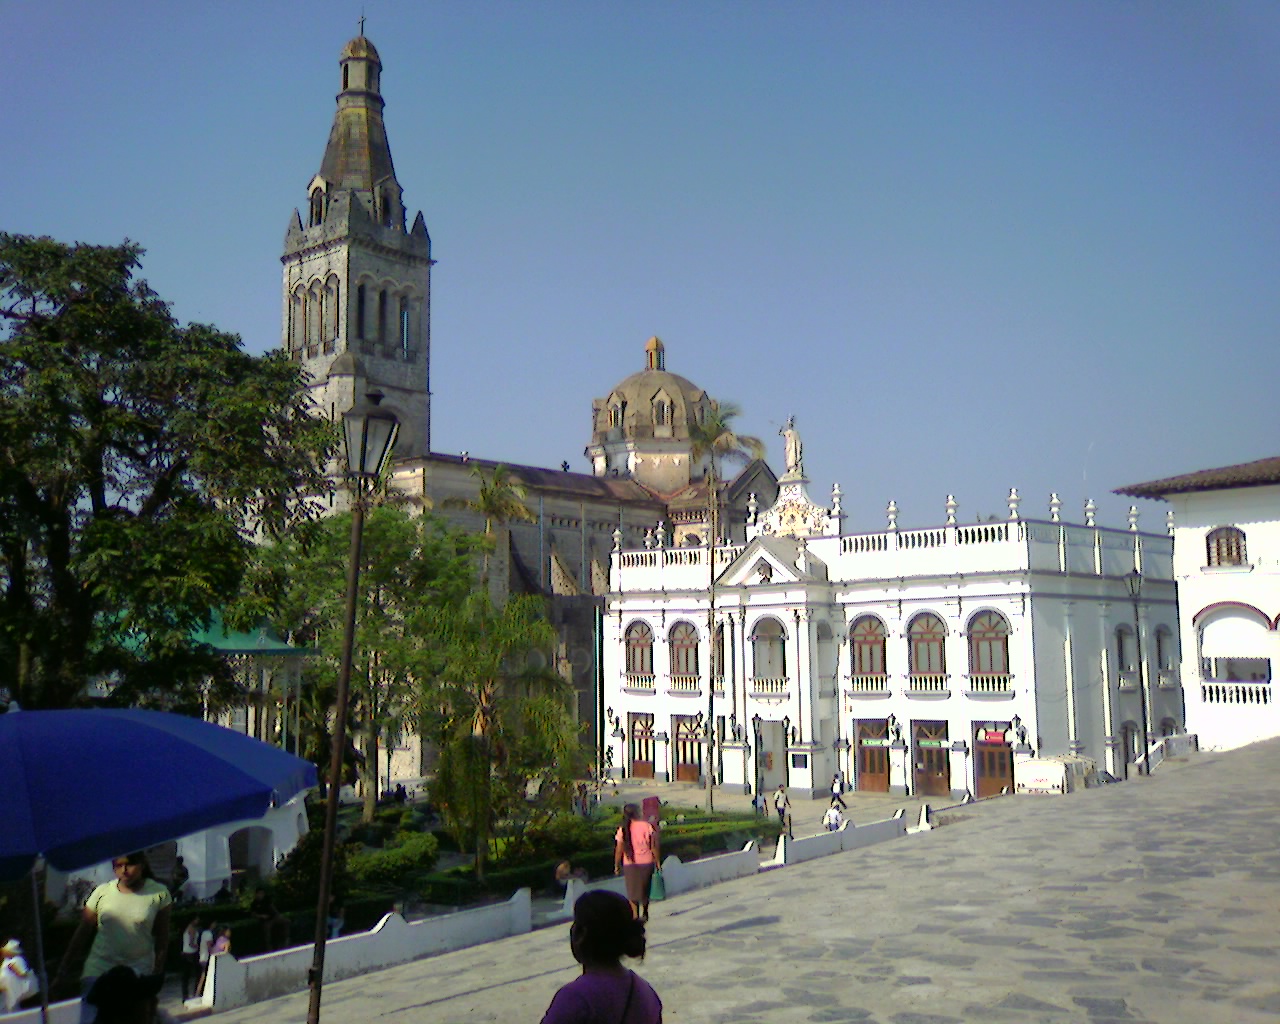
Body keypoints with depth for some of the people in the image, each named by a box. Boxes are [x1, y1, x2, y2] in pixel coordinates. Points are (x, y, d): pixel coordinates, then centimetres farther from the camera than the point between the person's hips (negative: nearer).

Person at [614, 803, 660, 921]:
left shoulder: (623, 830, -6)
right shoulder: (647, 826, -6)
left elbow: (619, 850, -4)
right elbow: (653, 846, -5)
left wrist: (616, 865, 7)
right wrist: (657, 861, 4)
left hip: (630, 864, -1)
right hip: (646, 862, 1)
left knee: (633, 891, 8)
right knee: (645, 890, 19)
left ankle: (635, 915, -4)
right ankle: (644, 914, 33)